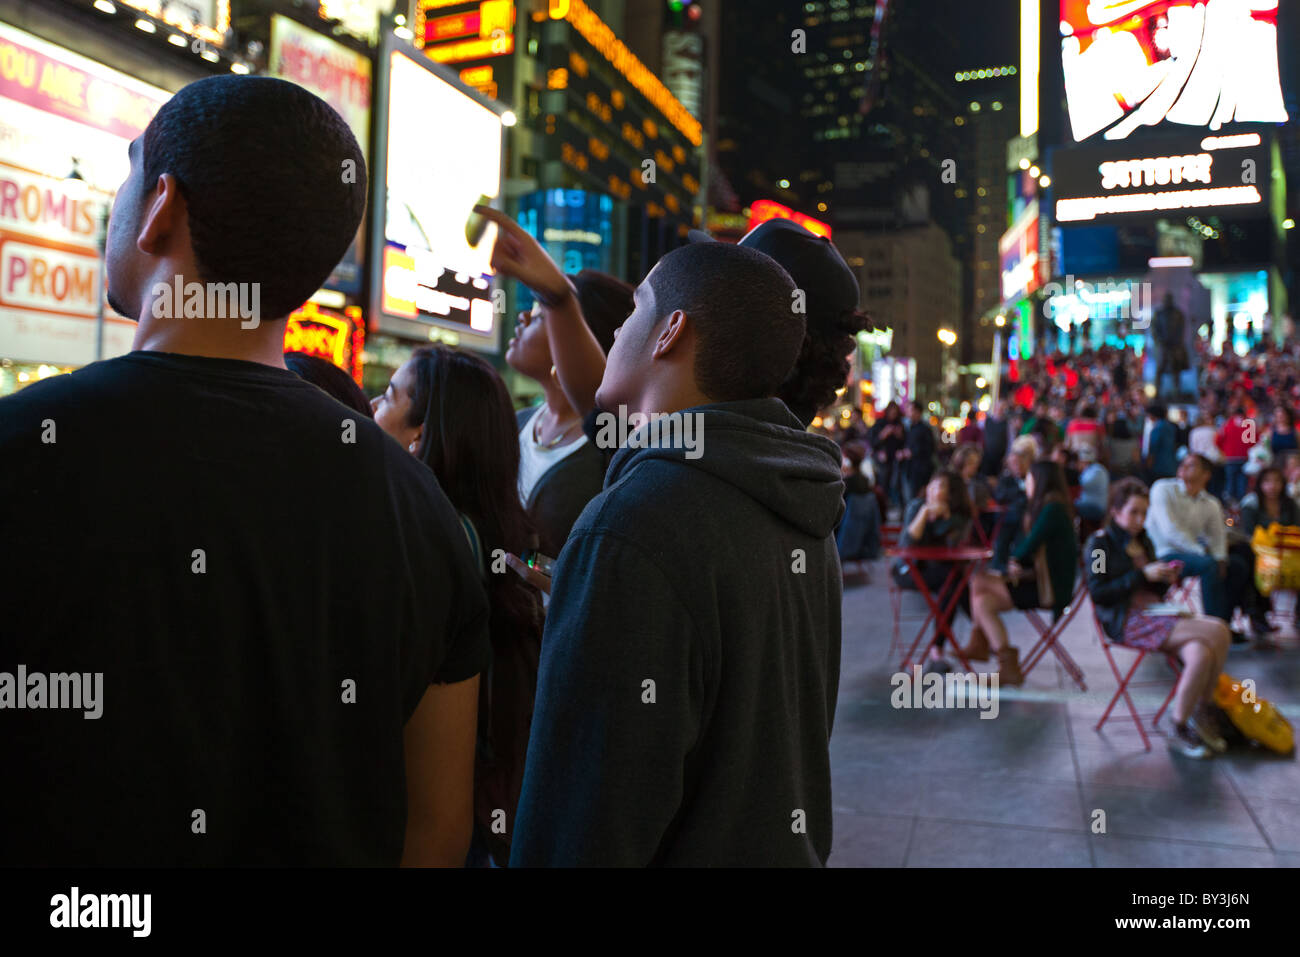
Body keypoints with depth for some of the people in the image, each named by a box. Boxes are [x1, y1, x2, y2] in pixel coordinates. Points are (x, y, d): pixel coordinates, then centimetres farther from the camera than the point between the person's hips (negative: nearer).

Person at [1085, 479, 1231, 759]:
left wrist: (1166, 579, 3)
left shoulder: (1144, 542, 22)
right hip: (1125, 622, -7)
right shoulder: (1099, 544, 0)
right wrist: (1143, 575, -14)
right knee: (1217, 631, -23)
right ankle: (1202, 711, -8)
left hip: (1154, 612, 7)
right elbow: (1098, 593, -10)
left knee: (1201, 653, -26)